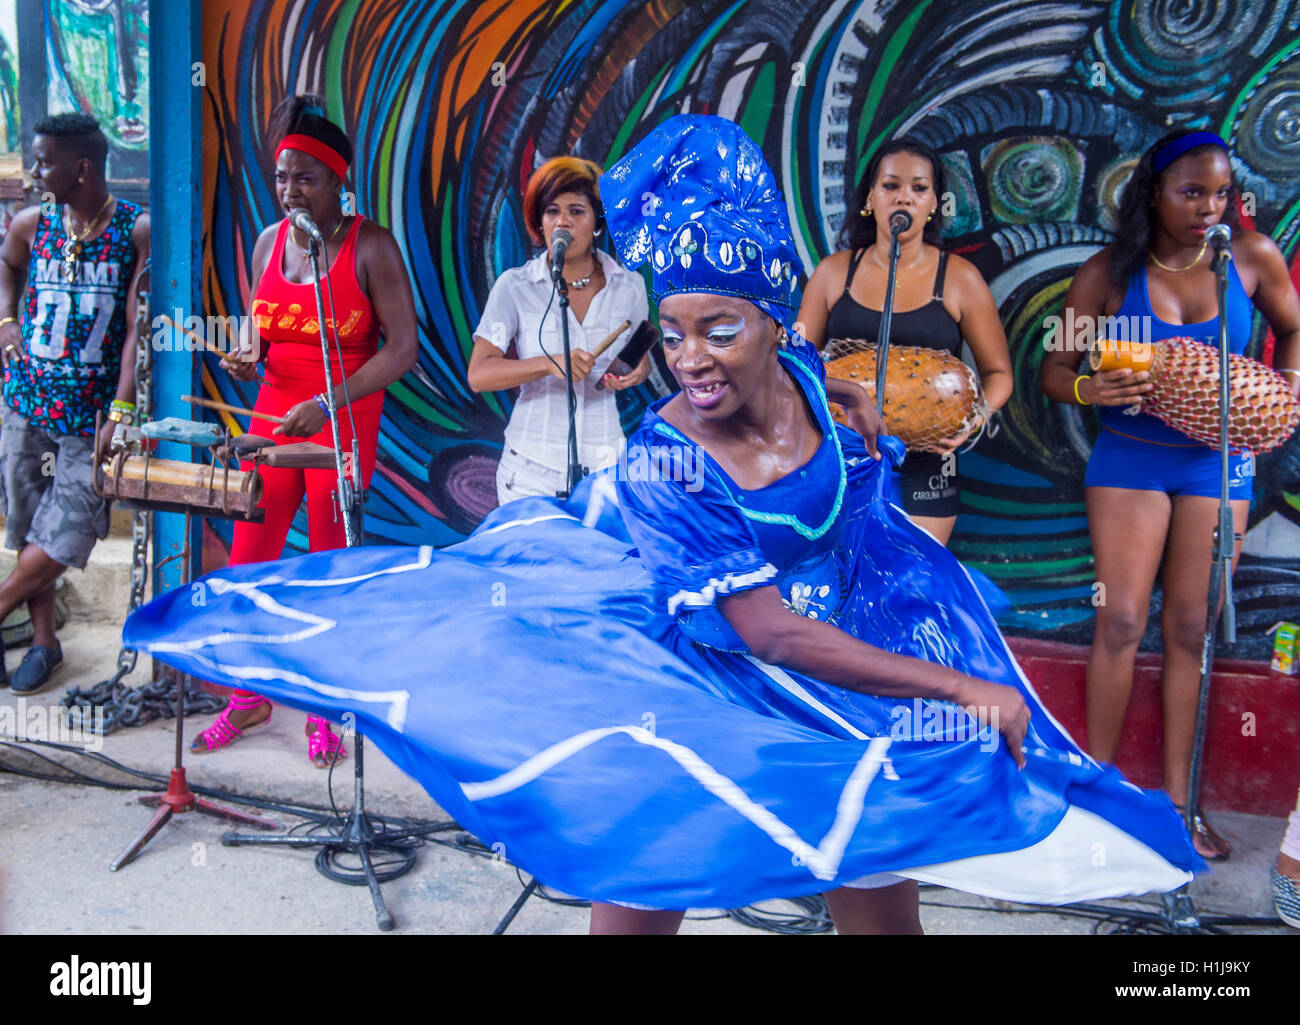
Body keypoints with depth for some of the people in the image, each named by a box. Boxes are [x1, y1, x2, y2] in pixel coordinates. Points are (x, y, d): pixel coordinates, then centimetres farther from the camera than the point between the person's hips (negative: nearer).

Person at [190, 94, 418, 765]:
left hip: (345, 420, -5)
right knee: (249, 558, 6)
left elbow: (403, 346, -13)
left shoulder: (370, 244, -8)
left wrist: (328, 403, -22)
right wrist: (247, 356, -4)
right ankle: (249, 698, 25)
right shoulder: (269, 242, 8)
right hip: (274, 413, 5)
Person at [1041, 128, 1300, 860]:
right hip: (1130, 457, -2)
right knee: (1121, 621, -5)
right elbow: (1056, 369, -4)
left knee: (1192, 629, 5)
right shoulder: (1110, 273, -7)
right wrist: (1091, 389, -26)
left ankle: (1179, 796, 15)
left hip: (1218, 461, 2)